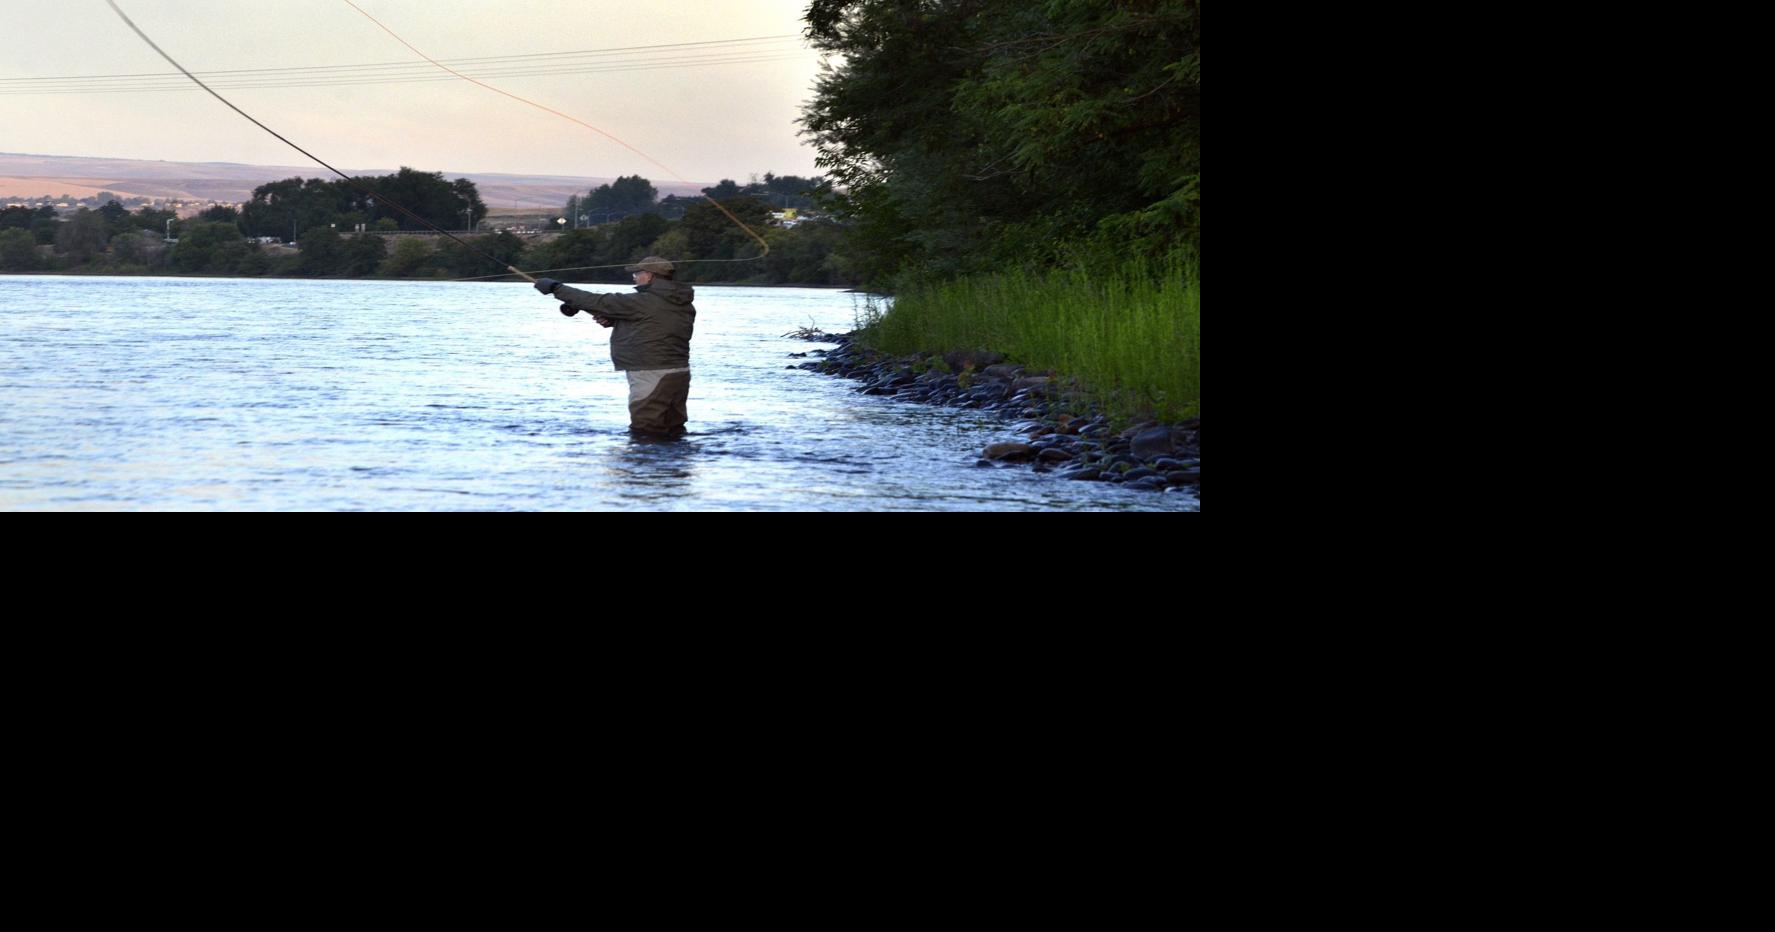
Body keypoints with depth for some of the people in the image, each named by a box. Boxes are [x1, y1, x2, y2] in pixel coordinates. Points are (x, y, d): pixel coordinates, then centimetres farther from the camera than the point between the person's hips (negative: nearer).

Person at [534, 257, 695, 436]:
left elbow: (598, 302, -8)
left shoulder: (645, 302, -15)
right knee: (673, 433, 14)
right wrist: (612, 320, 8)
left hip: (651, 377, -9)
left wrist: (556, 288, 1)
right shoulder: (685, 306, 10)